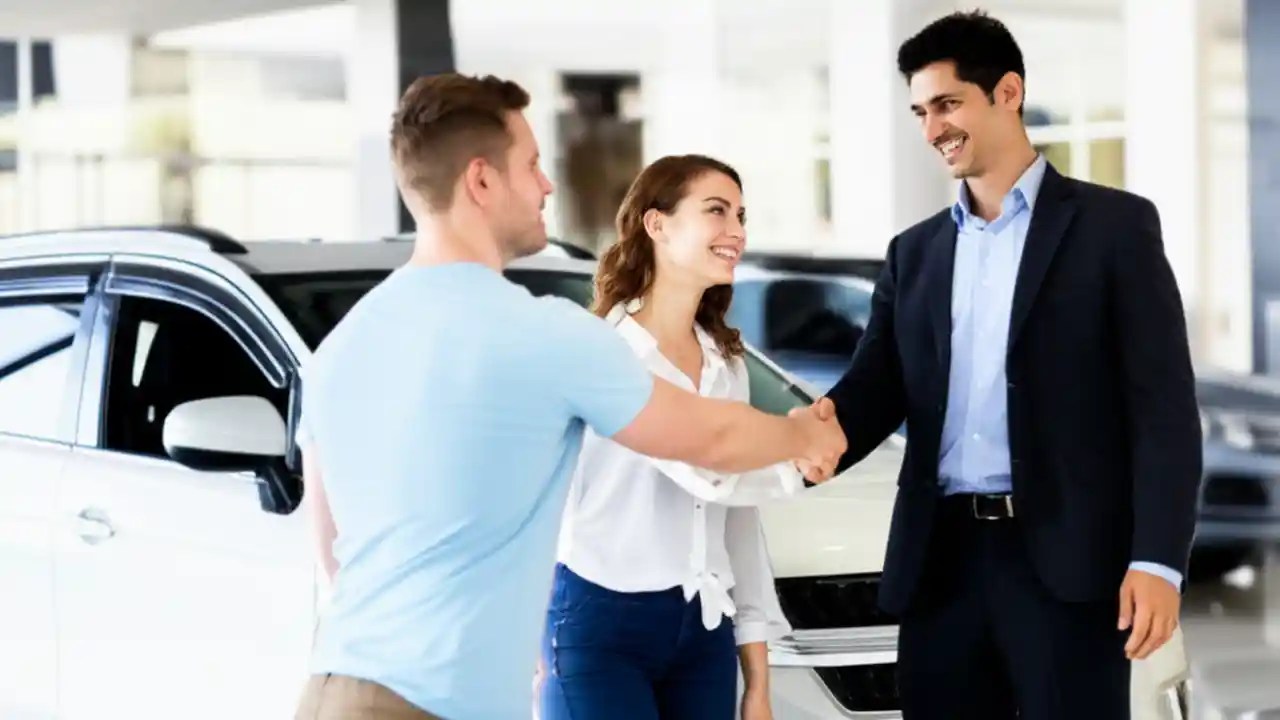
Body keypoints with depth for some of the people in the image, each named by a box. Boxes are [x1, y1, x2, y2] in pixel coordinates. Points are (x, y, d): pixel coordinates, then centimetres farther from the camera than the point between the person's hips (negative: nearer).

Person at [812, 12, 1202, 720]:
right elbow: (874, 391, 10)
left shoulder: (1113, 225, 2)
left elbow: (1164, 405, -4)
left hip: (1065, 561, -4)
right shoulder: (915, 252, 18)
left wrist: (1158, 559, -13)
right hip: (942, 562, 5)